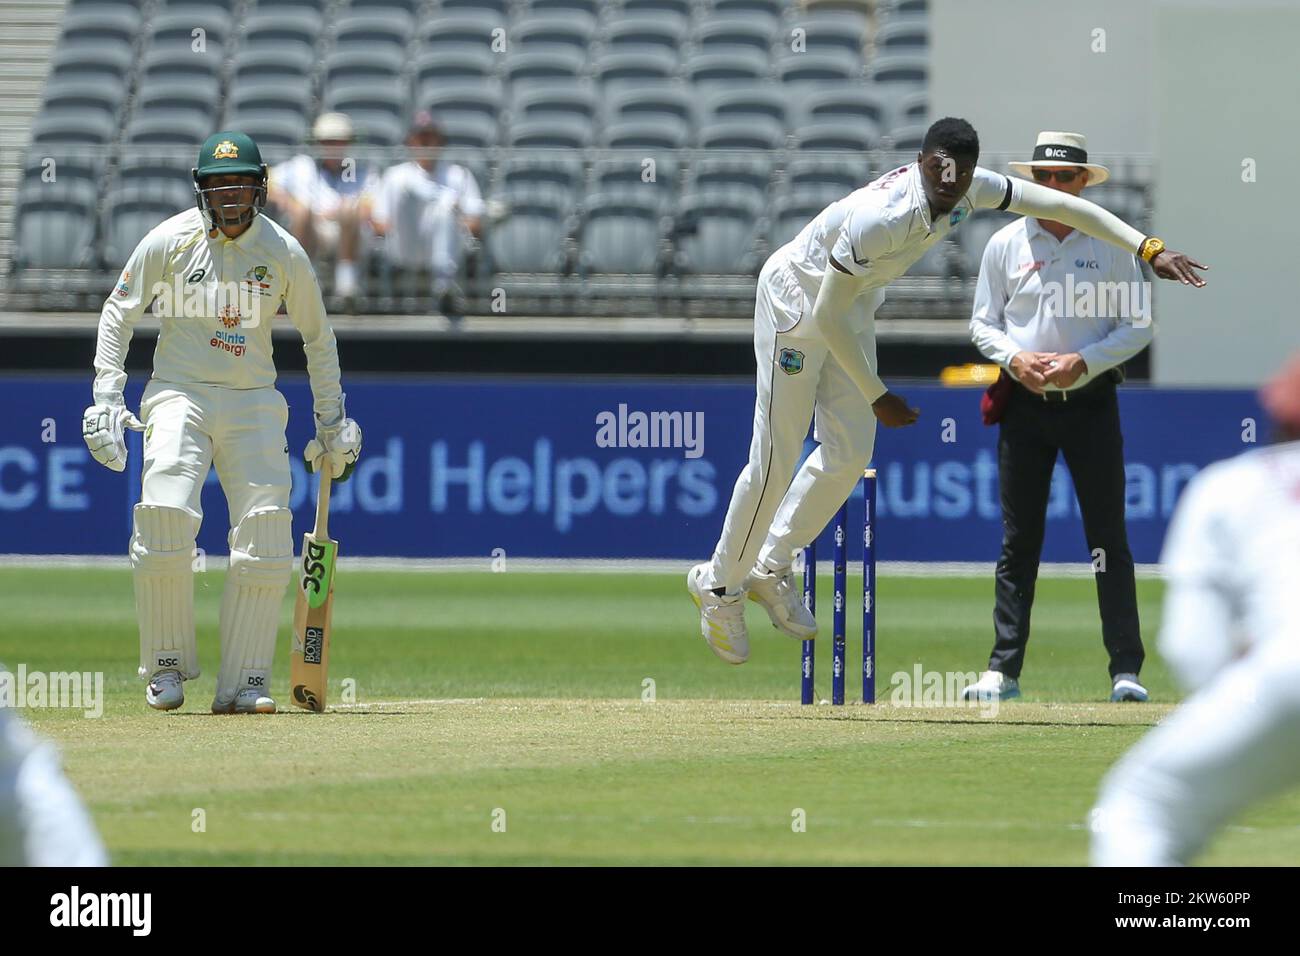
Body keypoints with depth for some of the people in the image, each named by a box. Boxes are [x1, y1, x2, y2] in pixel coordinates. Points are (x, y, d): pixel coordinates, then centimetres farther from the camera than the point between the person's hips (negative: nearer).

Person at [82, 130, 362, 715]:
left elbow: (317, 336, 13)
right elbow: (118, 313, 5)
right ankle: (168, 667, -4)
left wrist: (333, 423, 15)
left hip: (253, 403, 2)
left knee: (265, 531, -10)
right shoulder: (169, 242, -4)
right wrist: (106, 397, -4)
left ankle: (243, 682, -4)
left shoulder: (284, 253, 0)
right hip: (179, 396, -2)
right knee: (164, 515, -20)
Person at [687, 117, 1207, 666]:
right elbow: (827, 316, -31)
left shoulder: (971, 191, -18)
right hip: (796, 297, -8)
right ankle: (720, 586, 12)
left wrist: (1150, 249, -16)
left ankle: (770, 569, 24)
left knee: (849, 453, 7)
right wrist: (876, 397, -22)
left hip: (854, 302, 8)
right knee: (777, 457, -5)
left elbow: (1060, 206, -9)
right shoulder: (879, 217, -39)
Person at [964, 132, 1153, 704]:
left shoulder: (1110, 246, 3)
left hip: (1090, 402, -1)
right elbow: (982, 324, 10)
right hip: (1024, 405, 1)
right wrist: (1014, 358, -10)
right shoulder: (1006, 245, 7)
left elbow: (1138, 326, 2)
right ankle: (1003, 671, 4)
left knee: (1108, 538, -4)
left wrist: (1083, 361, -13)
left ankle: (1126, 670, -2)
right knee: (1018, 541, 2)